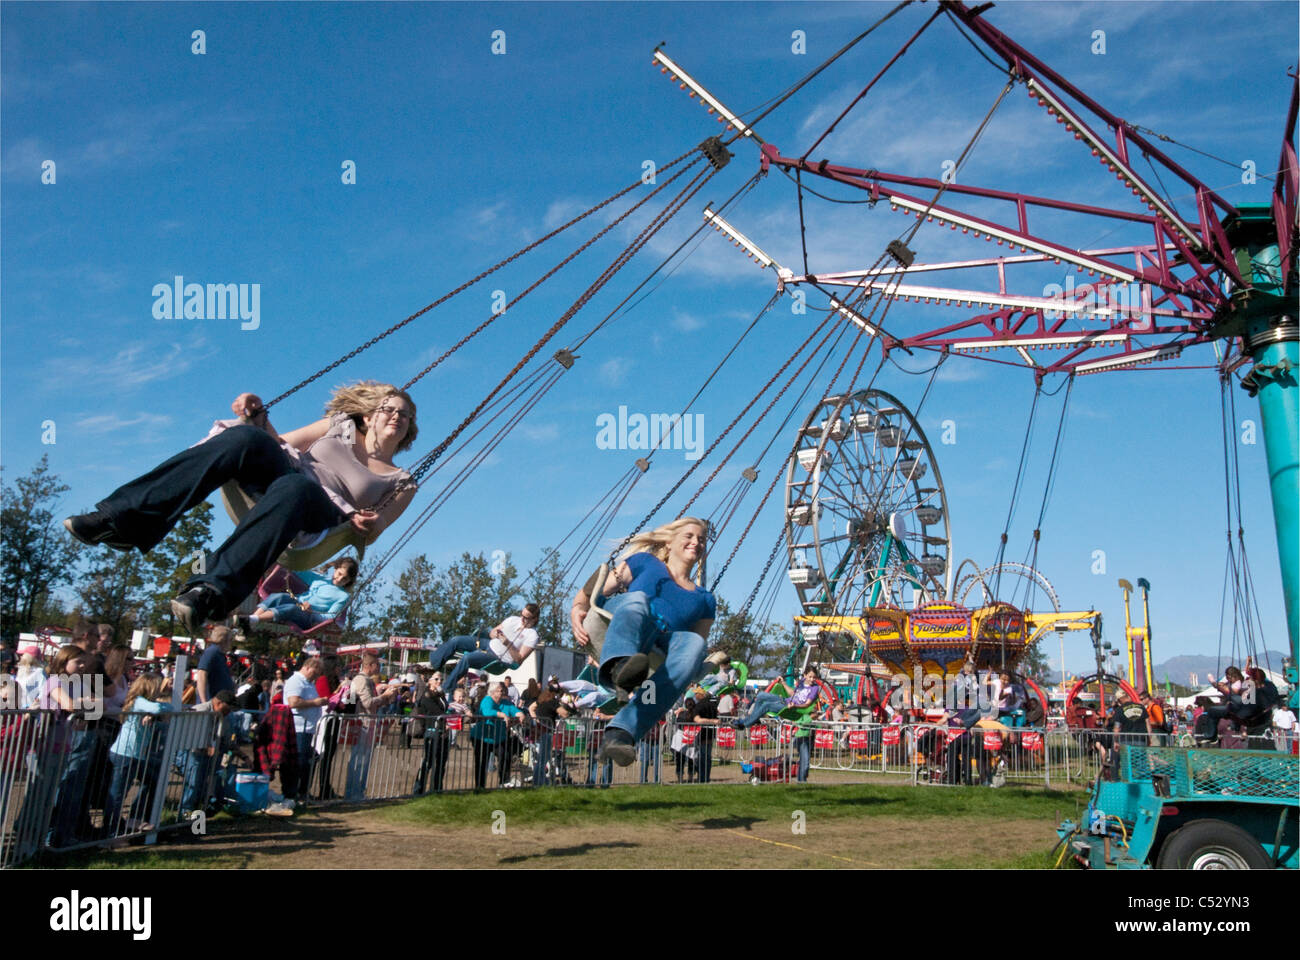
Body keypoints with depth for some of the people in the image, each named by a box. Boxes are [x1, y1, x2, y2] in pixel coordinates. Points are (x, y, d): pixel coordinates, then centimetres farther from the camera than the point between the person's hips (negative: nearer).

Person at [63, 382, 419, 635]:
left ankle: (213, 591, -57)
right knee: (245, 437, -31)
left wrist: (366, 525, -11)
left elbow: (366, 535, 12)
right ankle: (125, 519, -36)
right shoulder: (342, 426, 28)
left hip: (315, 517, -3)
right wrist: (258, 418, 8)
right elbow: (276, 444, 28)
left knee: (294, 488, -42)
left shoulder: (401, 484, 21)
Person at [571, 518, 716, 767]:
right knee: (638, 599, -33)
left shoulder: (705, 599, 34)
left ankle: (621, 732, -50)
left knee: (694, 643, -33)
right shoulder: (645, 562, 28)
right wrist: (577, 608, -4)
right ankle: (618, 667, -69)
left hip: (657, 651, 2)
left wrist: (699, 668, 1)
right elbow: (592, 592, 19)